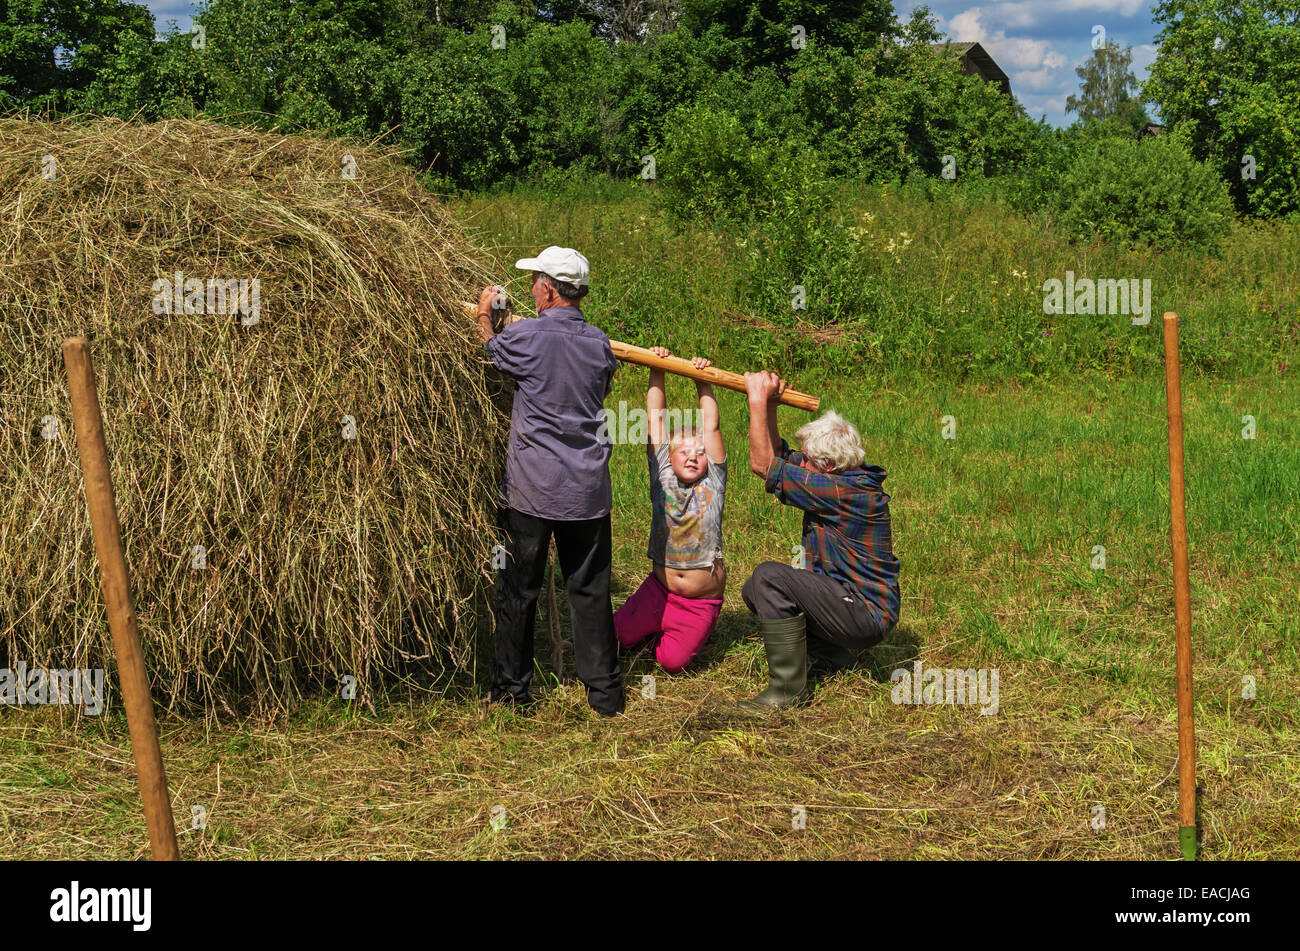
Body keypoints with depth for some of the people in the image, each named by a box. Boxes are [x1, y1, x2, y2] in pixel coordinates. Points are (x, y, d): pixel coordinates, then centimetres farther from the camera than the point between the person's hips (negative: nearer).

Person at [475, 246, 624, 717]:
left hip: (532, 489, -3)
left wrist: (484, 313, 29)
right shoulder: (599, 343, 2)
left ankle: (511, 686, 19)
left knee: (518, 589, 10)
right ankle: (604, 690, 14)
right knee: (590, 589, 10)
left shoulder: (526, 336, -11)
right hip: (588, 491, 3)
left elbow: (490, 350, 10)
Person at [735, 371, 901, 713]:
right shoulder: (842, 478, 5)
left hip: (867, 616, -10)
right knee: (754, 591, 12)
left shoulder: (848, 492, -24)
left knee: (770, 576, -24)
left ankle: (788, 688, -18)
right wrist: (769, 403, 4)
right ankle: (828, 655, 14)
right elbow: (777, 454, 16)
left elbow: (763, 465, -21)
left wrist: (758, 400, -16)